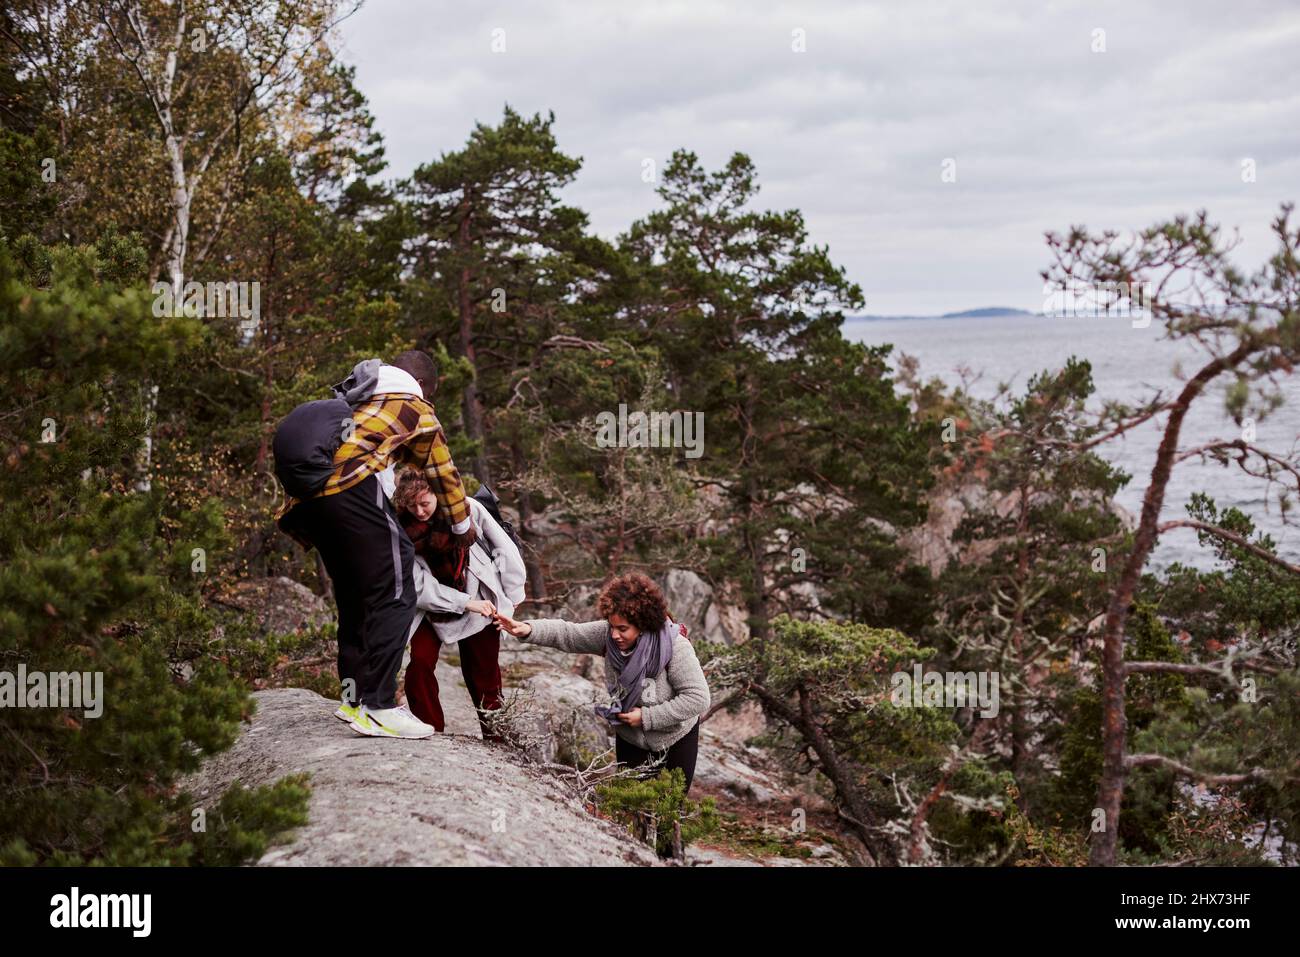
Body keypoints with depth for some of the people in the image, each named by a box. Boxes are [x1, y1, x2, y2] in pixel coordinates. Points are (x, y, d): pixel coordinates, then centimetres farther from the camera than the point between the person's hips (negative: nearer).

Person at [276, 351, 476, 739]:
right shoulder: (415, 408, 15)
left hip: (306, 498, 8)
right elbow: (443, 473, 22)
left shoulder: (353, 401, 34)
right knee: (392, 593, -6)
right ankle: (378, 708, -14)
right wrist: (462, 526, 35)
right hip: (352, 487, -8)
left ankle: (354, 697, 22)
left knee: (354, 596, 19)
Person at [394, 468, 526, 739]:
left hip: (481, 603, -1)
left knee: (484, 674, 4)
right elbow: (420, 586, -16)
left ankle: (495, 736, 18)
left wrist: (511, 598, -5)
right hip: (432, 605, 1)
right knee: (419, 664, -16)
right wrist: (467, 603, -24)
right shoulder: (402, 530, -14)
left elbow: (505, 550, -8)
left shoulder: (467, 508, -17)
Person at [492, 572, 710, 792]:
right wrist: (528, 629, -35)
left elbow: (698, 698, -29)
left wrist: (647, 717, -28)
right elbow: (567, 633, -18)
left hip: (675, 740, -3)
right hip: (630, 738, 4)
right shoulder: (608, 634, -19)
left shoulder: (675, 647, -31)